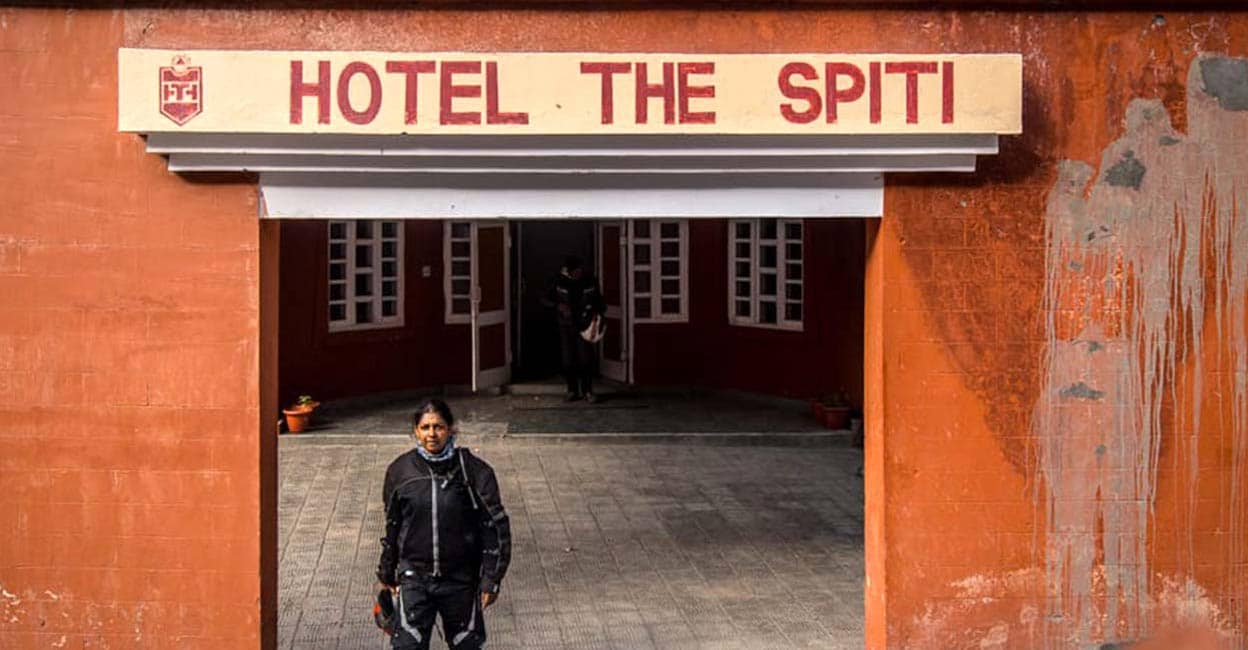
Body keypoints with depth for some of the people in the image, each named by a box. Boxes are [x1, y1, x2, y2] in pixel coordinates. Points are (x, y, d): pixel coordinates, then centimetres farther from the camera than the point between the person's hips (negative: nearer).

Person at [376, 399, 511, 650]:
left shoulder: (474, 470, -9)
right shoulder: (400, 470, -3)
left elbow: (496, 526, -5)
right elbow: (392, 526, 9)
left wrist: (491, 579, -8)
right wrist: (386, 574, 16)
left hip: (461, 579, 0)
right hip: (414, 578, 0)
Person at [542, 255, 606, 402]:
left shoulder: (590, 282, -2)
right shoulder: (558, 281, -5)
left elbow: (599, 301, 11)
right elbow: (545, 298, 2)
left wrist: (598, 312, -7)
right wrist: (558, 305, -16)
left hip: (584, 325, -1)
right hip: (566, 326, 1)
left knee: (586, 359, -7)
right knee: (568, 361, 3)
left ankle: (587, 391, 1)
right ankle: (573, 391, 14)